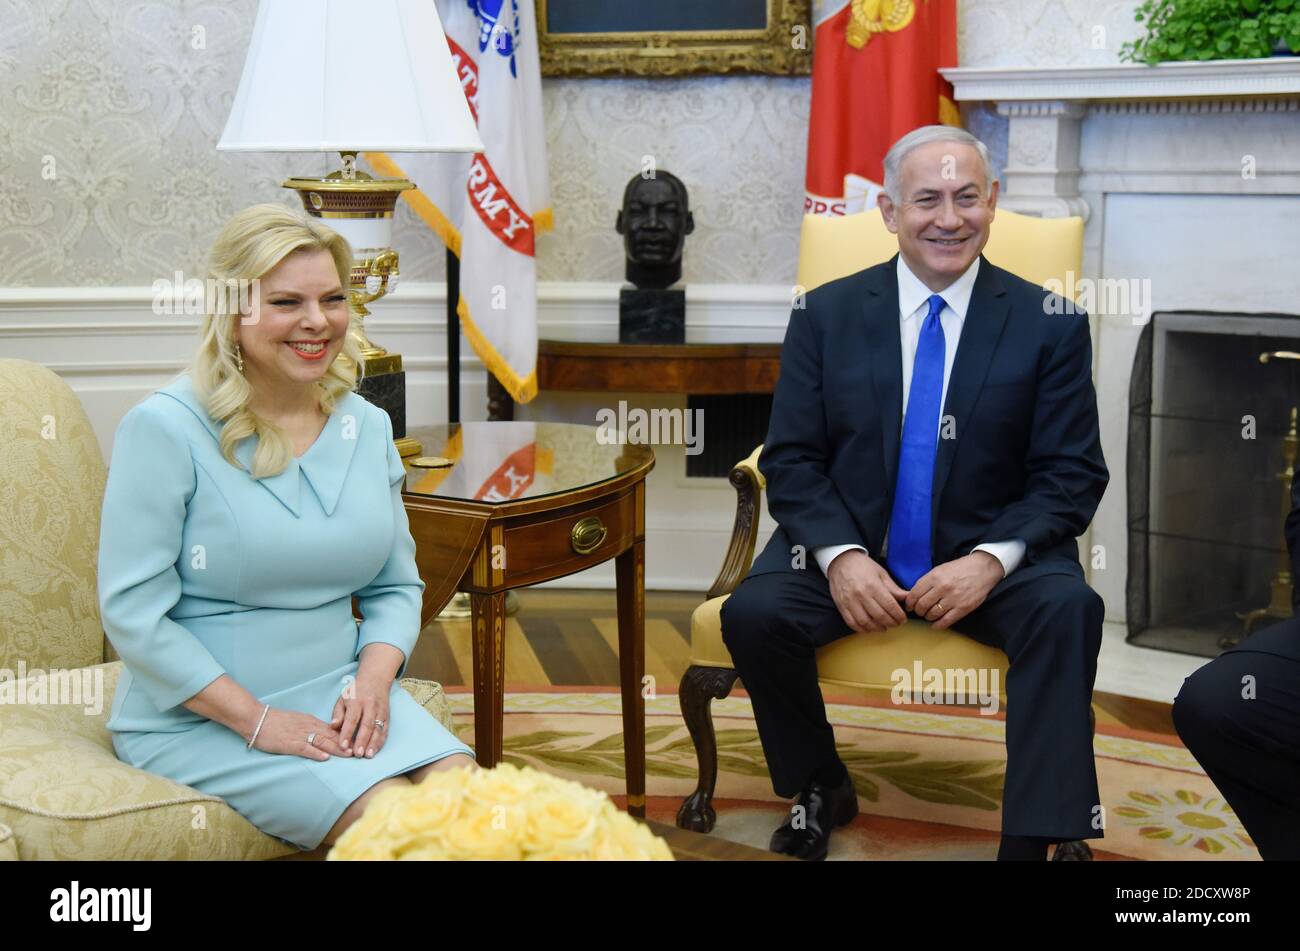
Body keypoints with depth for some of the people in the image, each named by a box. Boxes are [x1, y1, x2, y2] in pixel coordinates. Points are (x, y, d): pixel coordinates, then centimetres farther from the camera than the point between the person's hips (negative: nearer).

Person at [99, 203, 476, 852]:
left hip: (340, 694, 5)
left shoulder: (368, 427, 7)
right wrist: (258, 720, -18)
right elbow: (133, 611, -14)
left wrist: (373, 680, -8)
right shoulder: (164, 429, -11)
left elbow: (396, 586, 13)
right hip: (198, 718, -5)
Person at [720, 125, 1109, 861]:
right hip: (852, 550, 1)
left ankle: (1035, 839, -25)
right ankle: (821, 789, 2)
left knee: (1068, 608, -32)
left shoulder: (1051, 325, -1)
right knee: (754, 613, -26)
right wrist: (840, 554, -18)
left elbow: (1072, 475, -3)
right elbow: (792, 460, 1)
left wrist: (992, 559, -21)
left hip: (991, 558, -1)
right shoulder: (827, 315, 3)